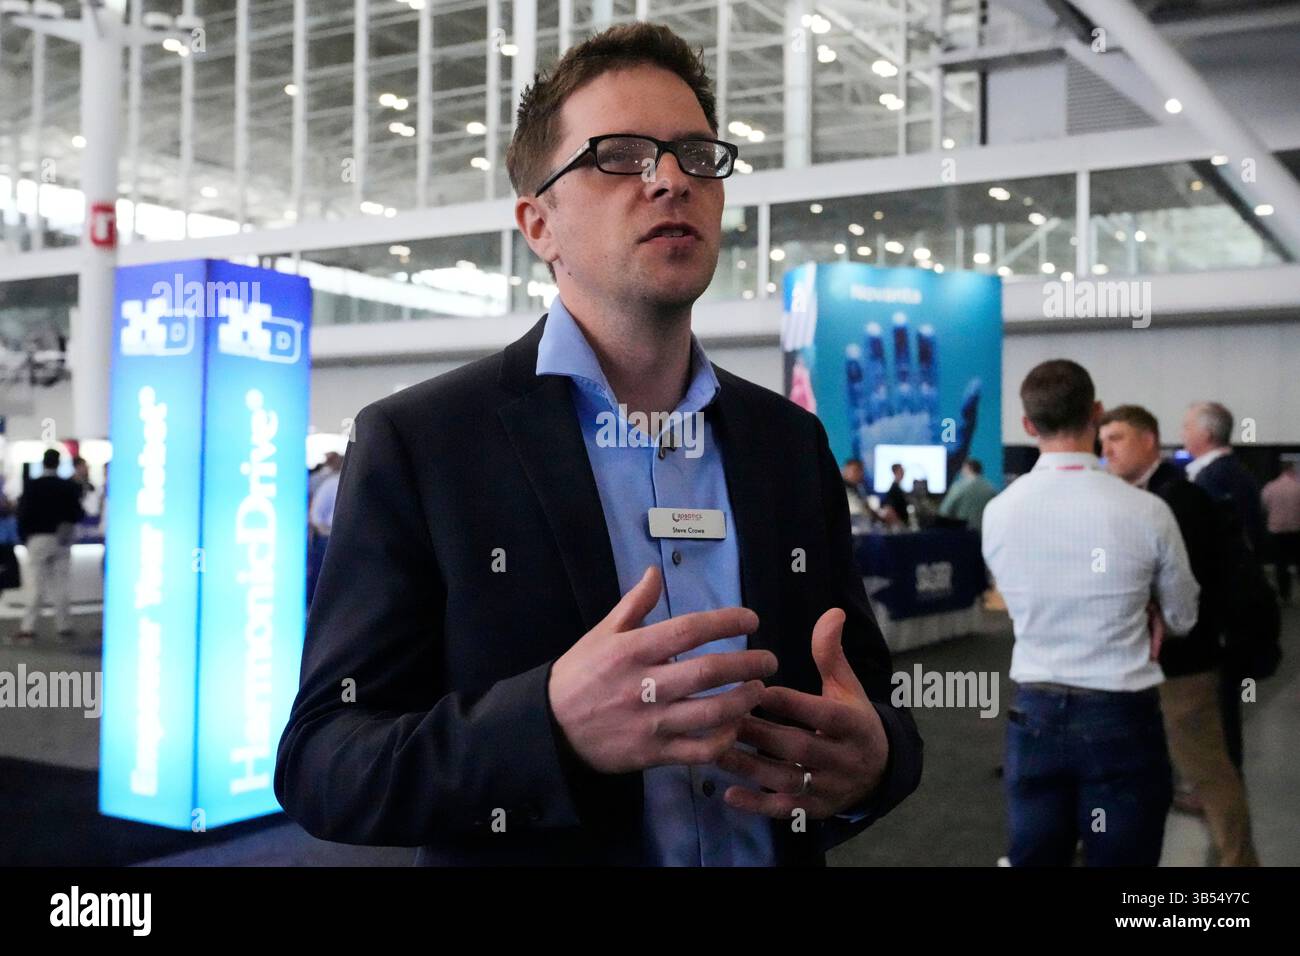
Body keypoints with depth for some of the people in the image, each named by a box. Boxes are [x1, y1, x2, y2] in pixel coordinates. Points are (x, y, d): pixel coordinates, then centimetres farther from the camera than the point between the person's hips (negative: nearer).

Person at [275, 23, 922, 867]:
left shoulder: (793, 443, -1)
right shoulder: (416, 443, -13)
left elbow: (868, 692, 5)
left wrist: (873, 758, -18)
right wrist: (552, 725, -32)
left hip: (777, 842, 4)